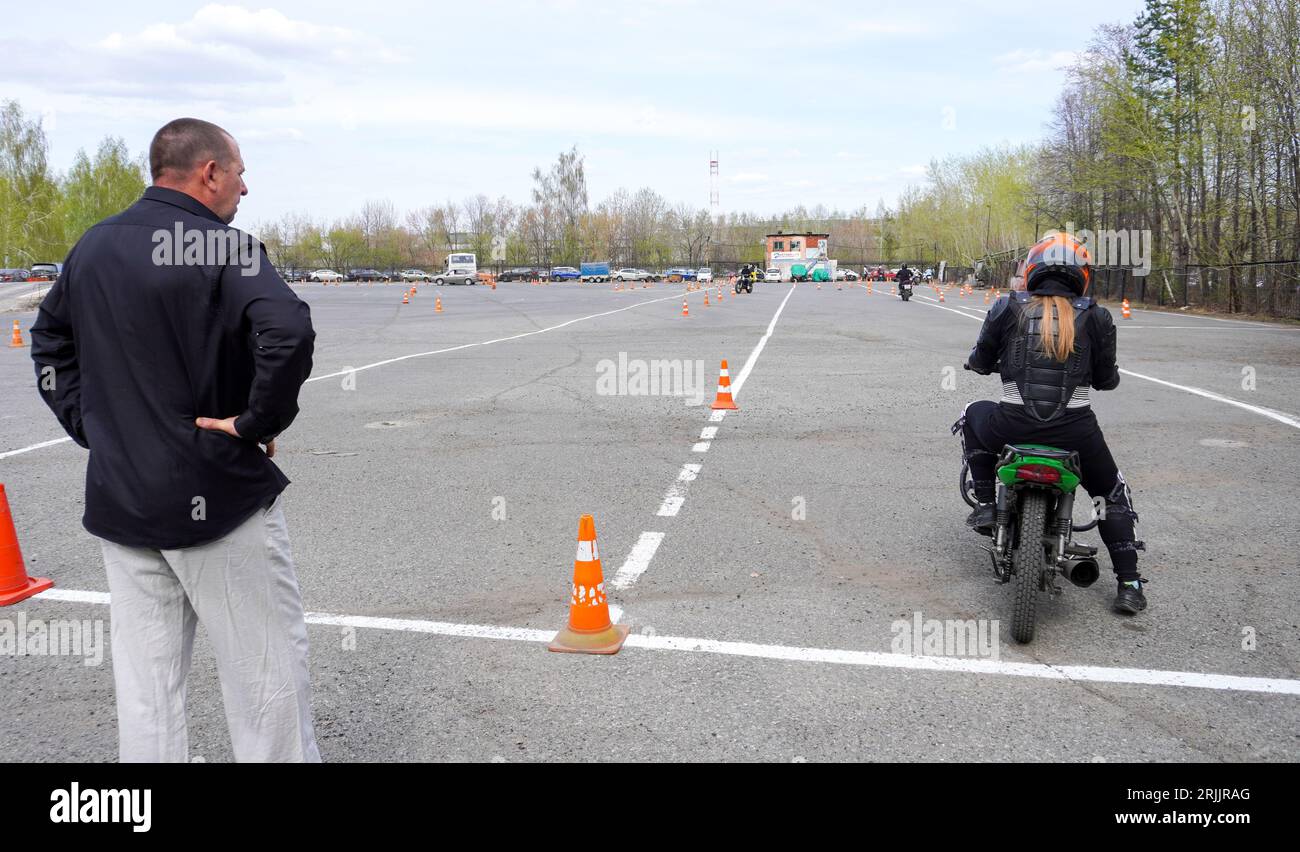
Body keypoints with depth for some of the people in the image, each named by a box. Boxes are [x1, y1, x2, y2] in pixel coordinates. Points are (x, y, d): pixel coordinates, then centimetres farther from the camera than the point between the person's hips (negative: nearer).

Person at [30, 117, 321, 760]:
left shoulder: (93, 245, 10)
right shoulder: (222, 247, -14)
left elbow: (49, 340, 22)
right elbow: (288, 333, -30)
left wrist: (92, 427, 17)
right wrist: (258, 422, -17)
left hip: (118, 502, 7)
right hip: (217, 497, -7)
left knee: (145, 686, 15)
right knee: (268, 670, 6)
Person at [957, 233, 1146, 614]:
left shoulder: (1008, 307, 2)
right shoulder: (1094, 317, 2)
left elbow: (981, 361, 11)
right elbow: (1106, 379, 10)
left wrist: (975, 359, 35)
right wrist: (1111, 375, 34)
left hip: (1012, 427, 0)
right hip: (1075, 432, 1)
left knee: (973, 414, 34)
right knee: (1113, 493, 26)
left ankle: (985, 505, 25)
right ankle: (1128, 585, 20)